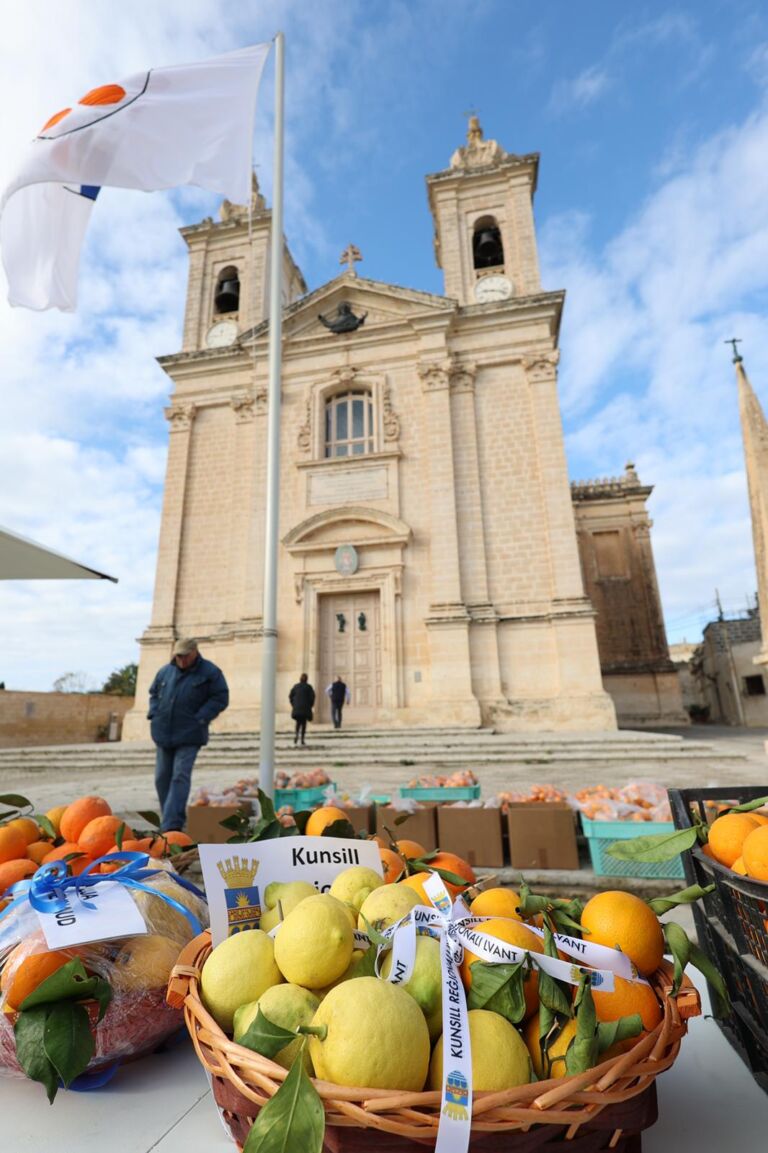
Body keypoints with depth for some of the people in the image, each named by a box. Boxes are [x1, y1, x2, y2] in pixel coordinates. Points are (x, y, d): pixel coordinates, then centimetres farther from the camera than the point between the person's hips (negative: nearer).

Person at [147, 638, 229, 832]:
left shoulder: (210, 672, -8)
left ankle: (171, 825, -9)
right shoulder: (166, 671, 7)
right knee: (162, 777, 13)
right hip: (163, 734, 6)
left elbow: (221, 698, -7)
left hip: (189, 736, -6)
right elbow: (153, 693, 21)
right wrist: (154, 713, 6)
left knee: (180, 777, -10)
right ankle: (171, 819, 30)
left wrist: (200, 718, -14)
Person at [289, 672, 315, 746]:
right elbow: (312, 696, -10)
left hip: (296, 708, 2)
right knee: (304, 723, 6)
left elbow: (290, 696, 3)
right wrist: (311, 705, 4)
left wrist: (293, 704, 12)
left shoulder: (296, 686, 5)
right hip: (305, 708, -2)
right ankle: (302, 739, 2)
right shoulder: (308, 687, -4)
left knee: (298, 722, 16)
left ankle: (296, 734, -10)